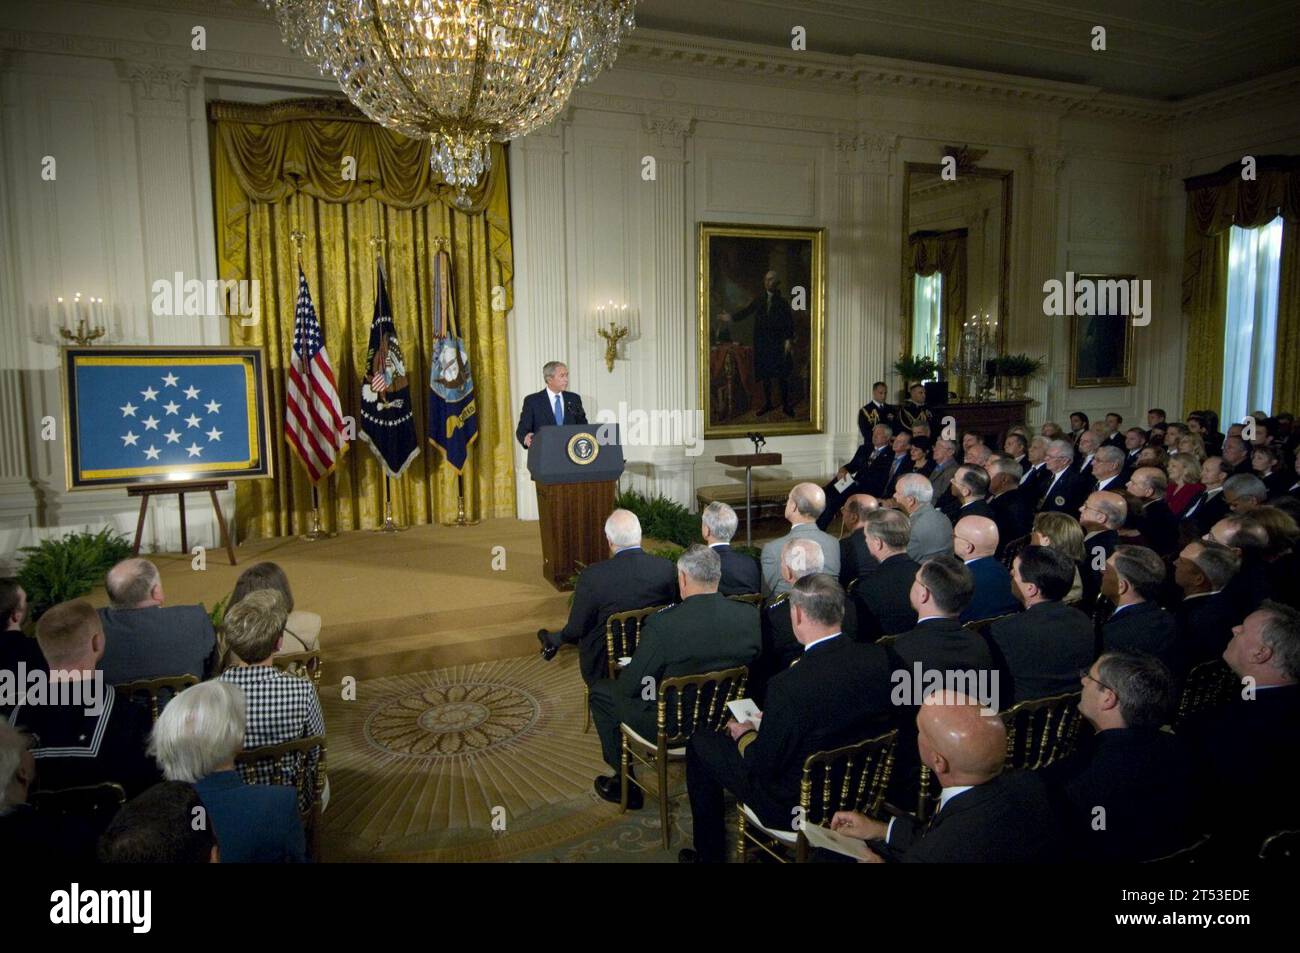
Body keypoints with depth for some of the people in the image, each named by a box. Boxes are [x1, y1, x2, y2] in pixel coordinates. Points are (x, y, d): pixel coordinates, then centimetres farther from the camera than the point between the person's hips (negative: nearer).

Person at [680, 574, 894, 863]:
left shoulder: (789, 686, -32)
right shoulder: (879, 659, -14)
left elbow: (761, 766, -20)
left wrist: (744, 734, 2)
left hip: (797, 806, -6)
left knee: (700, 742, 10)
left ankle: (709, 852, 27)